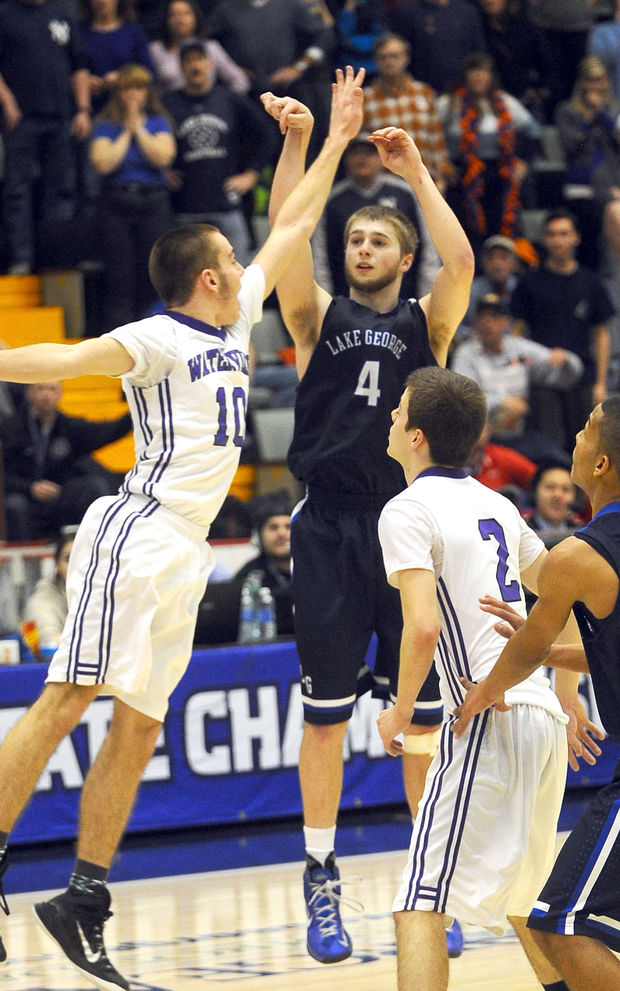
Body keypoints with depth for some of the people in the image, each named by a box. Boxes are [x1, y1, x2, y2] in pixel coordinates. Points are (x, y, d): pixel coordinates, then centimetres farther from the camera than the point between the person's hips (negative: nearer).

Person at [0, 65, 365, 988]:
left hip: (183, 557, 9)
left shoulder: (235, 323, 18)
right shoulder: (159, 338, -5)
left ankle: (83, 903, 5)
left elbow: (290, 230, 28)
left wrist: (336, 141, 30)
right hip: (135, 533, -9)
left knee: (136, 731, 4)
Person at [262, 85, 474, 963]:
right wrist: (296, 145, -14)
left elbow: (461, 262, -10)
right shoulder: (321, 318, 10)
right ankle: (321, 881, 8)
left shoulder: (426, 324, 9)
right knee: (326, 711, 0)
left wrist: (414, 170, -9)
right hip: (332, 528, 0)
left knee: (424, 713, 2)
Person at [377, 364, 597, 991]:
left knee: (420, 907, -13)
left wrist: (399, 714, -5)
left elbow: (423, 627, -19)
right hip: (543, 714, 9)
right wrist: (567, 696, 32)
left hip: (489, 721, -9)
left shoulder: (408, 510, -7)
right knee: (522, 901, 25)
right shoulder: (495, 505, 18)